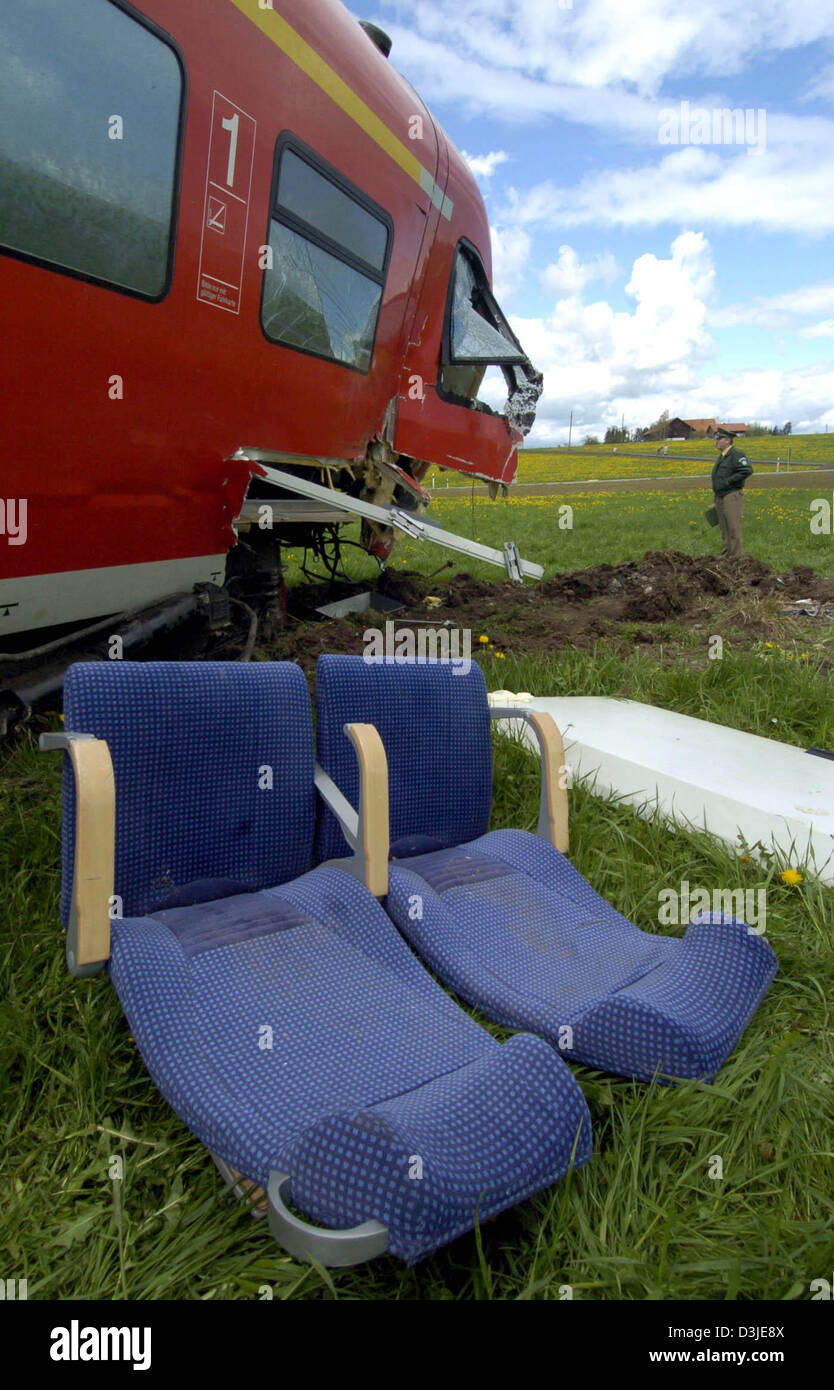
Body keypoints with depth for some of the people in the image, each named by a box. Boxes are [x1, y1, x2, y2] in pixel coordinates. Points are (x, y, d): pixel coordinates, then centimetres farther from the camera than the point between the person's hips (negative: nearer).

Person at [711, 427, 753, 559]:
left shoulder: (736, 454, -10)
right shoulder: (721, 456, 19)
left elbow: (747, 470, -22)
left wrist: (729, 481, -19)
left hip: (731, 497, -9)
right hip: (719, 497, 9)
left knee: (733, 528, -8)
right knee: (724, 529, 12)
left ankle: (735, 558, -6)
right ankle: (726, 556, 17)